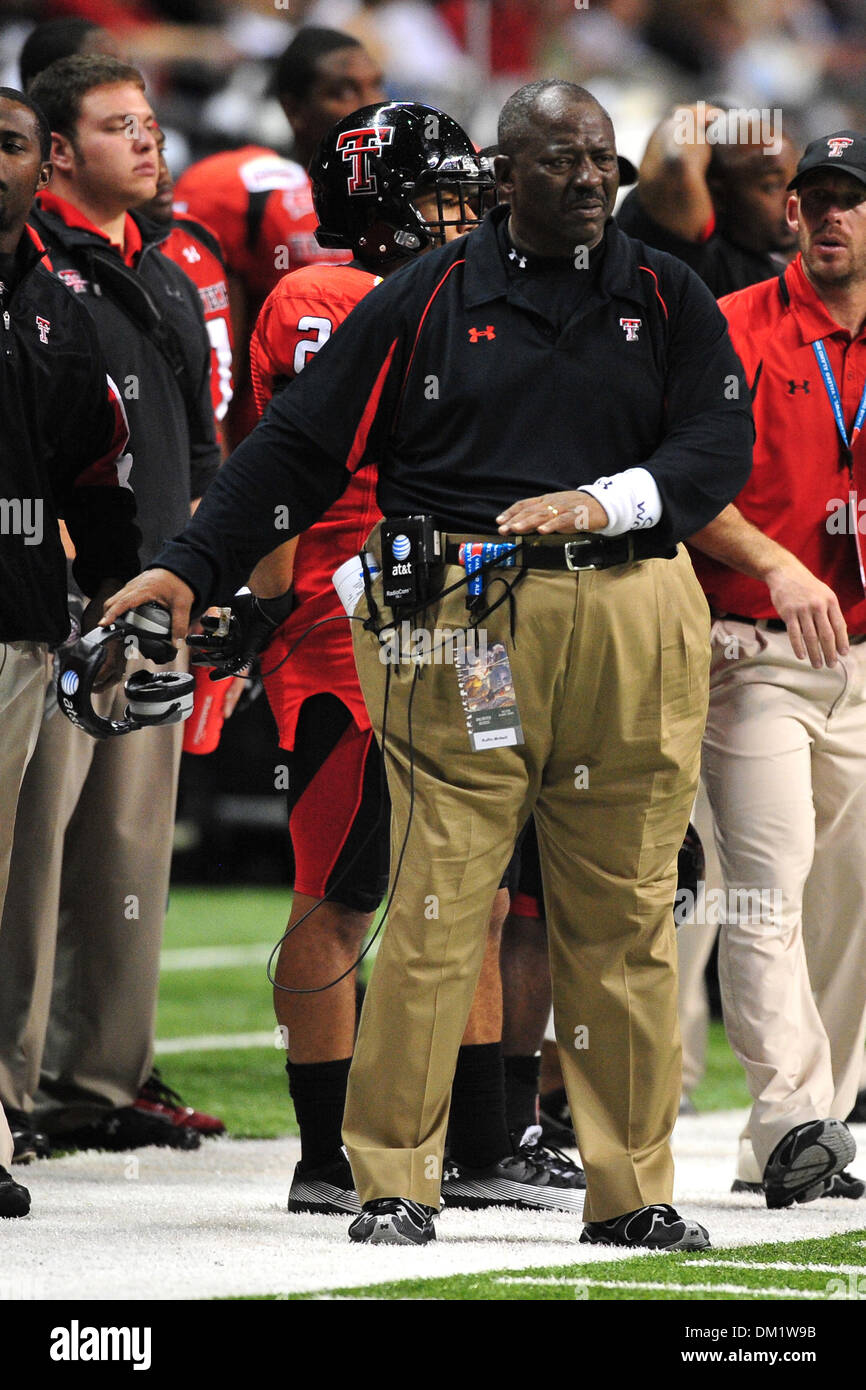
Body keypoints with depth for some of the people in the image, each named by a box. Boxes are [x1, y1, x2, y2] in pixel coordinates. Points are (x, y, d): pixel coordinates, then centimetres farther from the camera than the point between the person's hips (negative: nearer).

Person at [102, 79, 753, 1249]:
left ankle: (634, 1189, 10)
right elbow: (303, 443, 8)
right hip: (464, 625, -2)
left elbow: (721, 441, 3)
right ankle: (393, 1182, -1)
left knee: (626, 918, 3)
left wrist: (604, 502, -14)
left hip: (632, 622, 2)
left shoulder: (668, 301, 13)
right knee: (436, 906, -7)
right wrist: (190, 569, 2)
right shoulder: (429, 299, 8)